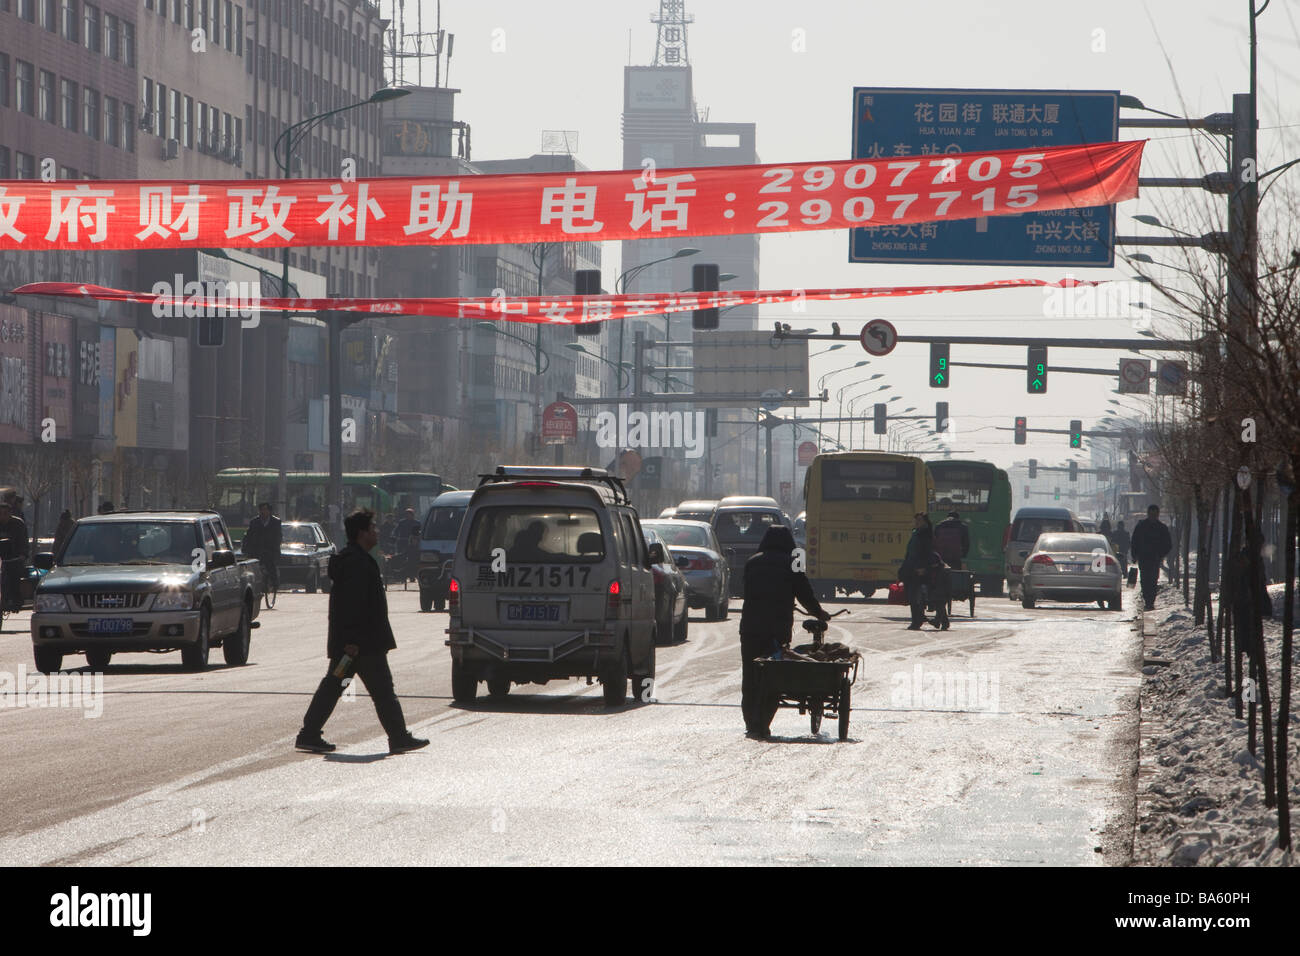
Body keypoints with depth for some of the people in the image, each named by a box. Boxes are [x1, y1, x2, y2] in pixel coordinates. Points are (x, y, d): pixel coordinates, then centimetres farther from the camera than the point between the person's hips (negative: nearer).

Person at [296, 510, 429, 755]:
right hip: (364, 643, -10)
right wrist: (352, 640, -26)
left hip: (345, 643, 10)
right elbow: (352, 604, -24)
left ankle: (309, 735, 9)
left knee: (331, 687, 10)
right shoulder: (358, 563, -17)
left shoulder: (347, 559, 17)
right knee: (383, 691, -3)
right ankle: (399, 738, 1)